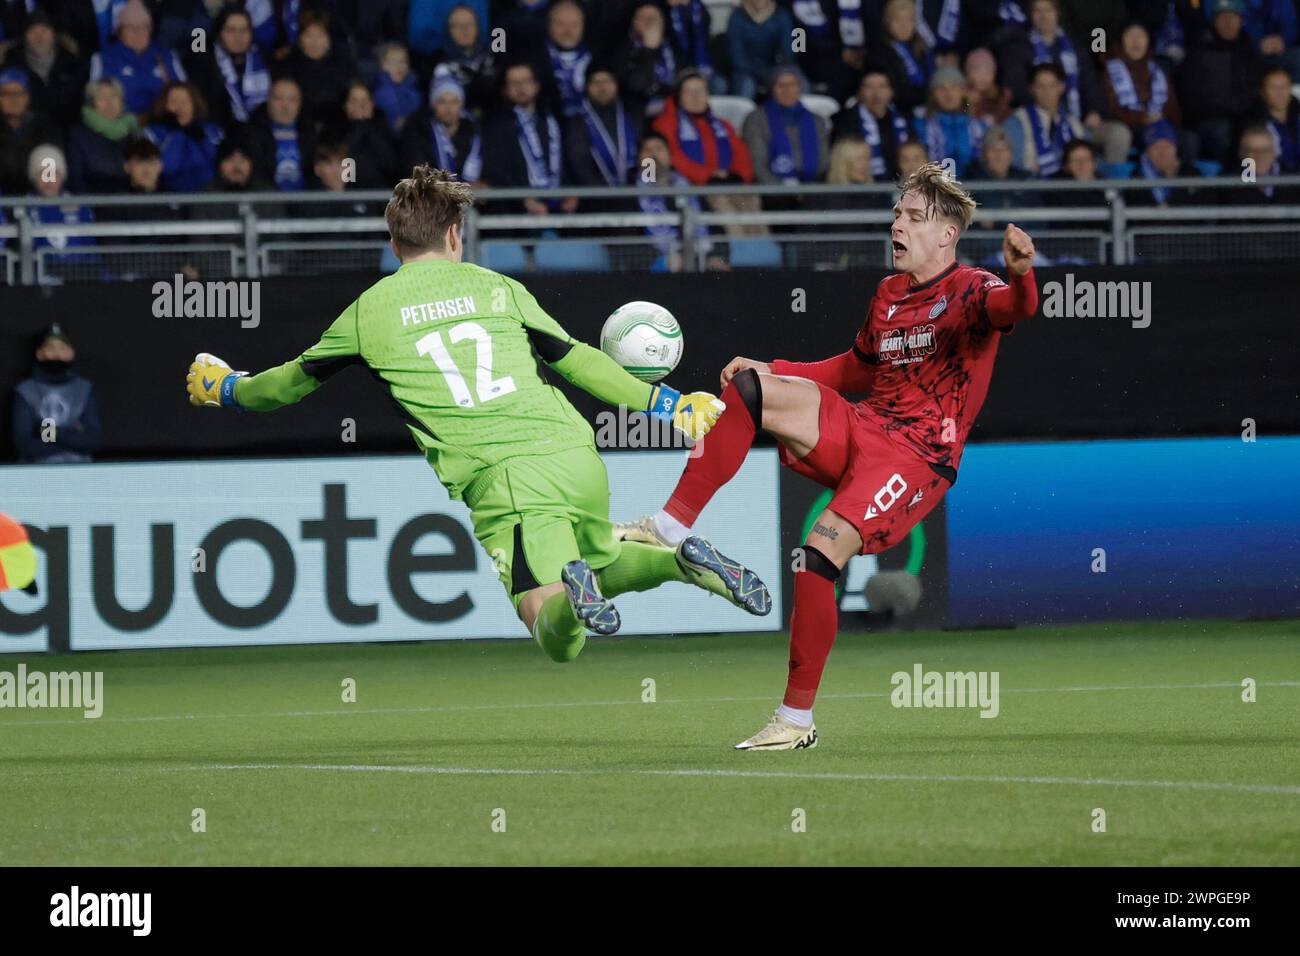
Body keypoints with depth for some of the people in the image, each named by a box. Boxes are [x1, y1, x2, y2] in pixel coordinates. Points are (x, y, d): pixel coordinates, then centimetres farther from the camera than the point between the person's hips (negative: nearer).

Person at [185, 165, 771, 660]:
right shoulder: (496, 288, 16)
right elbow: (577, 362, 19)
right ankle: (681, 560, 0)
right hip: (575, 453, 4)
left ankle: (571, 597, -46)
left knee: (557, 639, -9)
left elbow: (295, 381, 25)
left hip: (503, 477, -4)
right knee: (601, 566, 31)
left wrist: (223, 388, 44)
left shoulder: (372, 308, 11)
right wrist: (667, 404, 28)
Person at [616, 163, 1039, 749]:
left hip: (916, 457, -7)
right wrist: (773, 371, 22)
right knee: (748, 387, -12)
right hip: (858, 432, 7)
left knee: (819, 554, -24)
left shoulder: (969, 291, -4)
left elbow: (1016, 307, -28)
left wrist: (1020, 275, -52)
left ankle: (797, 719, -14)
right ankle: (671, 529, -11)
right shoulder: (888, 294, 19)